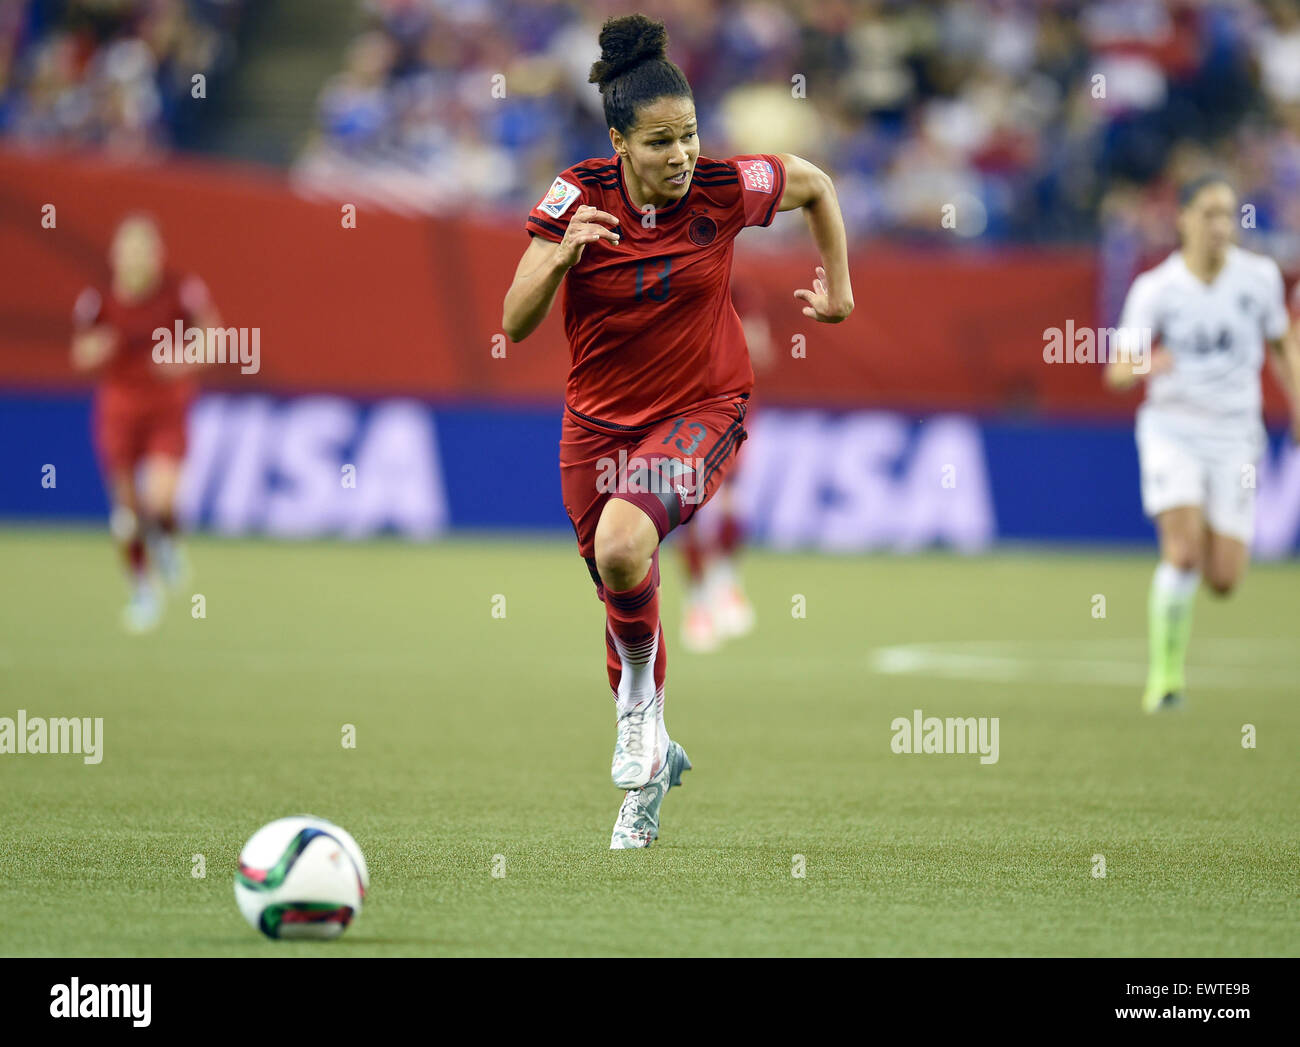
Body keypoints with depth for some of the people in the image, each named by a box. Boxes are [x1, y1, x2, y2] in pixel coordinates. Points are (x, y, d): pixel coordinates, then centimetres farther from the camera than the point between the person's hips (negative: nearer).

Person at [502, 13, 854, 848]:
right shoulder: (577, 198, -14)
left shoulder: (726, 188, -16)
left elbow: (816, 184, 5)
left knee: (622, 544, -31)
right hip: (599, 419, 3)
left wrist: (839, 291, 8)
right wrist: (562, 256, -30)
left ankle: (641, 698, -3)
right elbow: (515, 323, -14)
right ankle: (651, 757, 39)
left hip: (703, 410, -3)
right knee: (618, 589, 14)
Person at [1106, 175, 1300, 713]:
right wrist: (1141, 366, -38)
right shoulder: (1154, 289, -9)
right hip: (1172, 431, -2)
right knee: (1183, 550, -22)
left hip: (1235, 436, 2)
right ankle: (1165, 674, -7)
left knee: (1223, 578, -3)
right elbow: (1116, 371, -15)